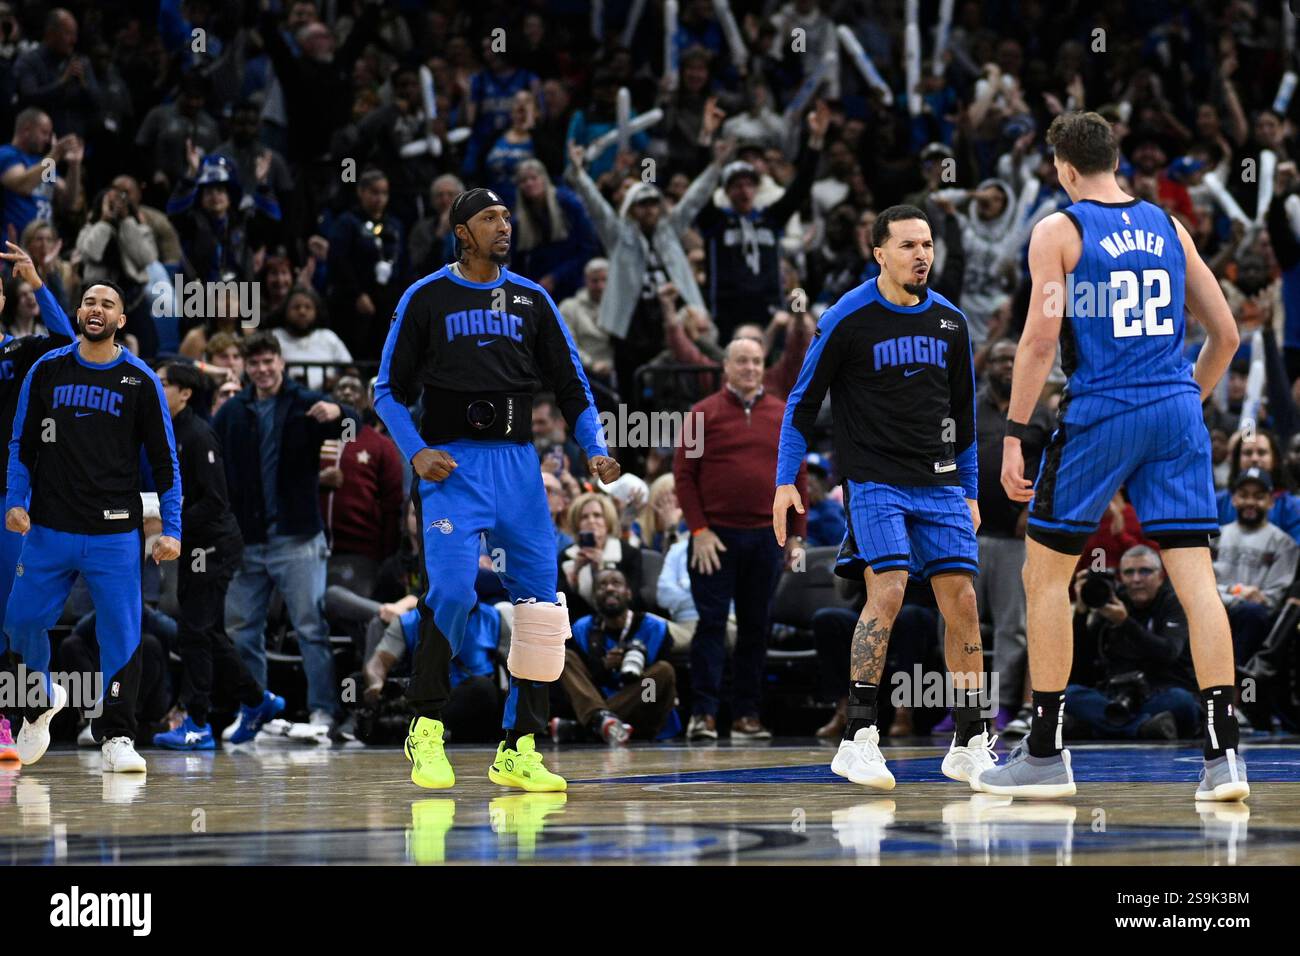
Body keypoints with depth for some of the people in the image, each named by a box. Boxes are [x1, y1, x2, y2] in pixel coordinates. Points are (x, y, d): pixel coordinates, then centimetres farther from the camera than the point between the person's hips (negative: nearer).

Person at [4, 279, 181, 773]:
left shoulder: (141, 380, 2)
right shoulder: (47, 371, 6)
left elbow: (164, 459, 4)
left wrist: (171, 529, -3)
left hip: (114, 533, -2)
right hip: (49, 528, 2)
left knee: (121, 634, -7)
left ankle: (117, 738, 0)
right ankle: (42, 701, 31)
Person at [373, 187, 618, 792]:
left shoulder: (531, 300, 13)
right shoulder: (426, 298, 4)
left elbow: (571, 385, 14)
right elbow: (390, 389, 6)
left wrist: (594, 449, -1)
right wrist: (415, 452, -9)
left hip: (517, 463, 4)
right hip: (451, 465, -4)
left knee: (539, 602, -3)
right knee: (451, 590, -19)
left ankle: (518, 750, 3)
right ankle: (426, 730, -4)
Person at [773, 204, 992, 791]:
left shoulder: (950, 321, 9)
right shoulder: (847, 319, -6)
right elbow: (803, 402, 0)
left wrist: (970, 492, 19)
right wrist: (786, 481, -6)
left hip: (940, 485, 5)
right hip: (873, 479, -5)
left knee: (962, 600, -2)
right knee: (887, 591, -20)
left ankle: (970, 744, 7)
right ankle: (857, 739, -17)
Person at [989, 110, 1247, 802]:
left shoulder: (1059, 230, -2)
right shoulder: (1166, 227, 12)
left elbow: (1041, 337, -11)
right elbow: (1225, 334, 15)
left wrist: (1014, 434, -8)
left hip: (1099, 415, -4)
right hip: (1178, 414, 4)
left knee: (1045, 575, 9)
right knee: (1195, 578, 0)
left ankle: (1045, 754, 10)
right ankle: (1223, 753, -10)